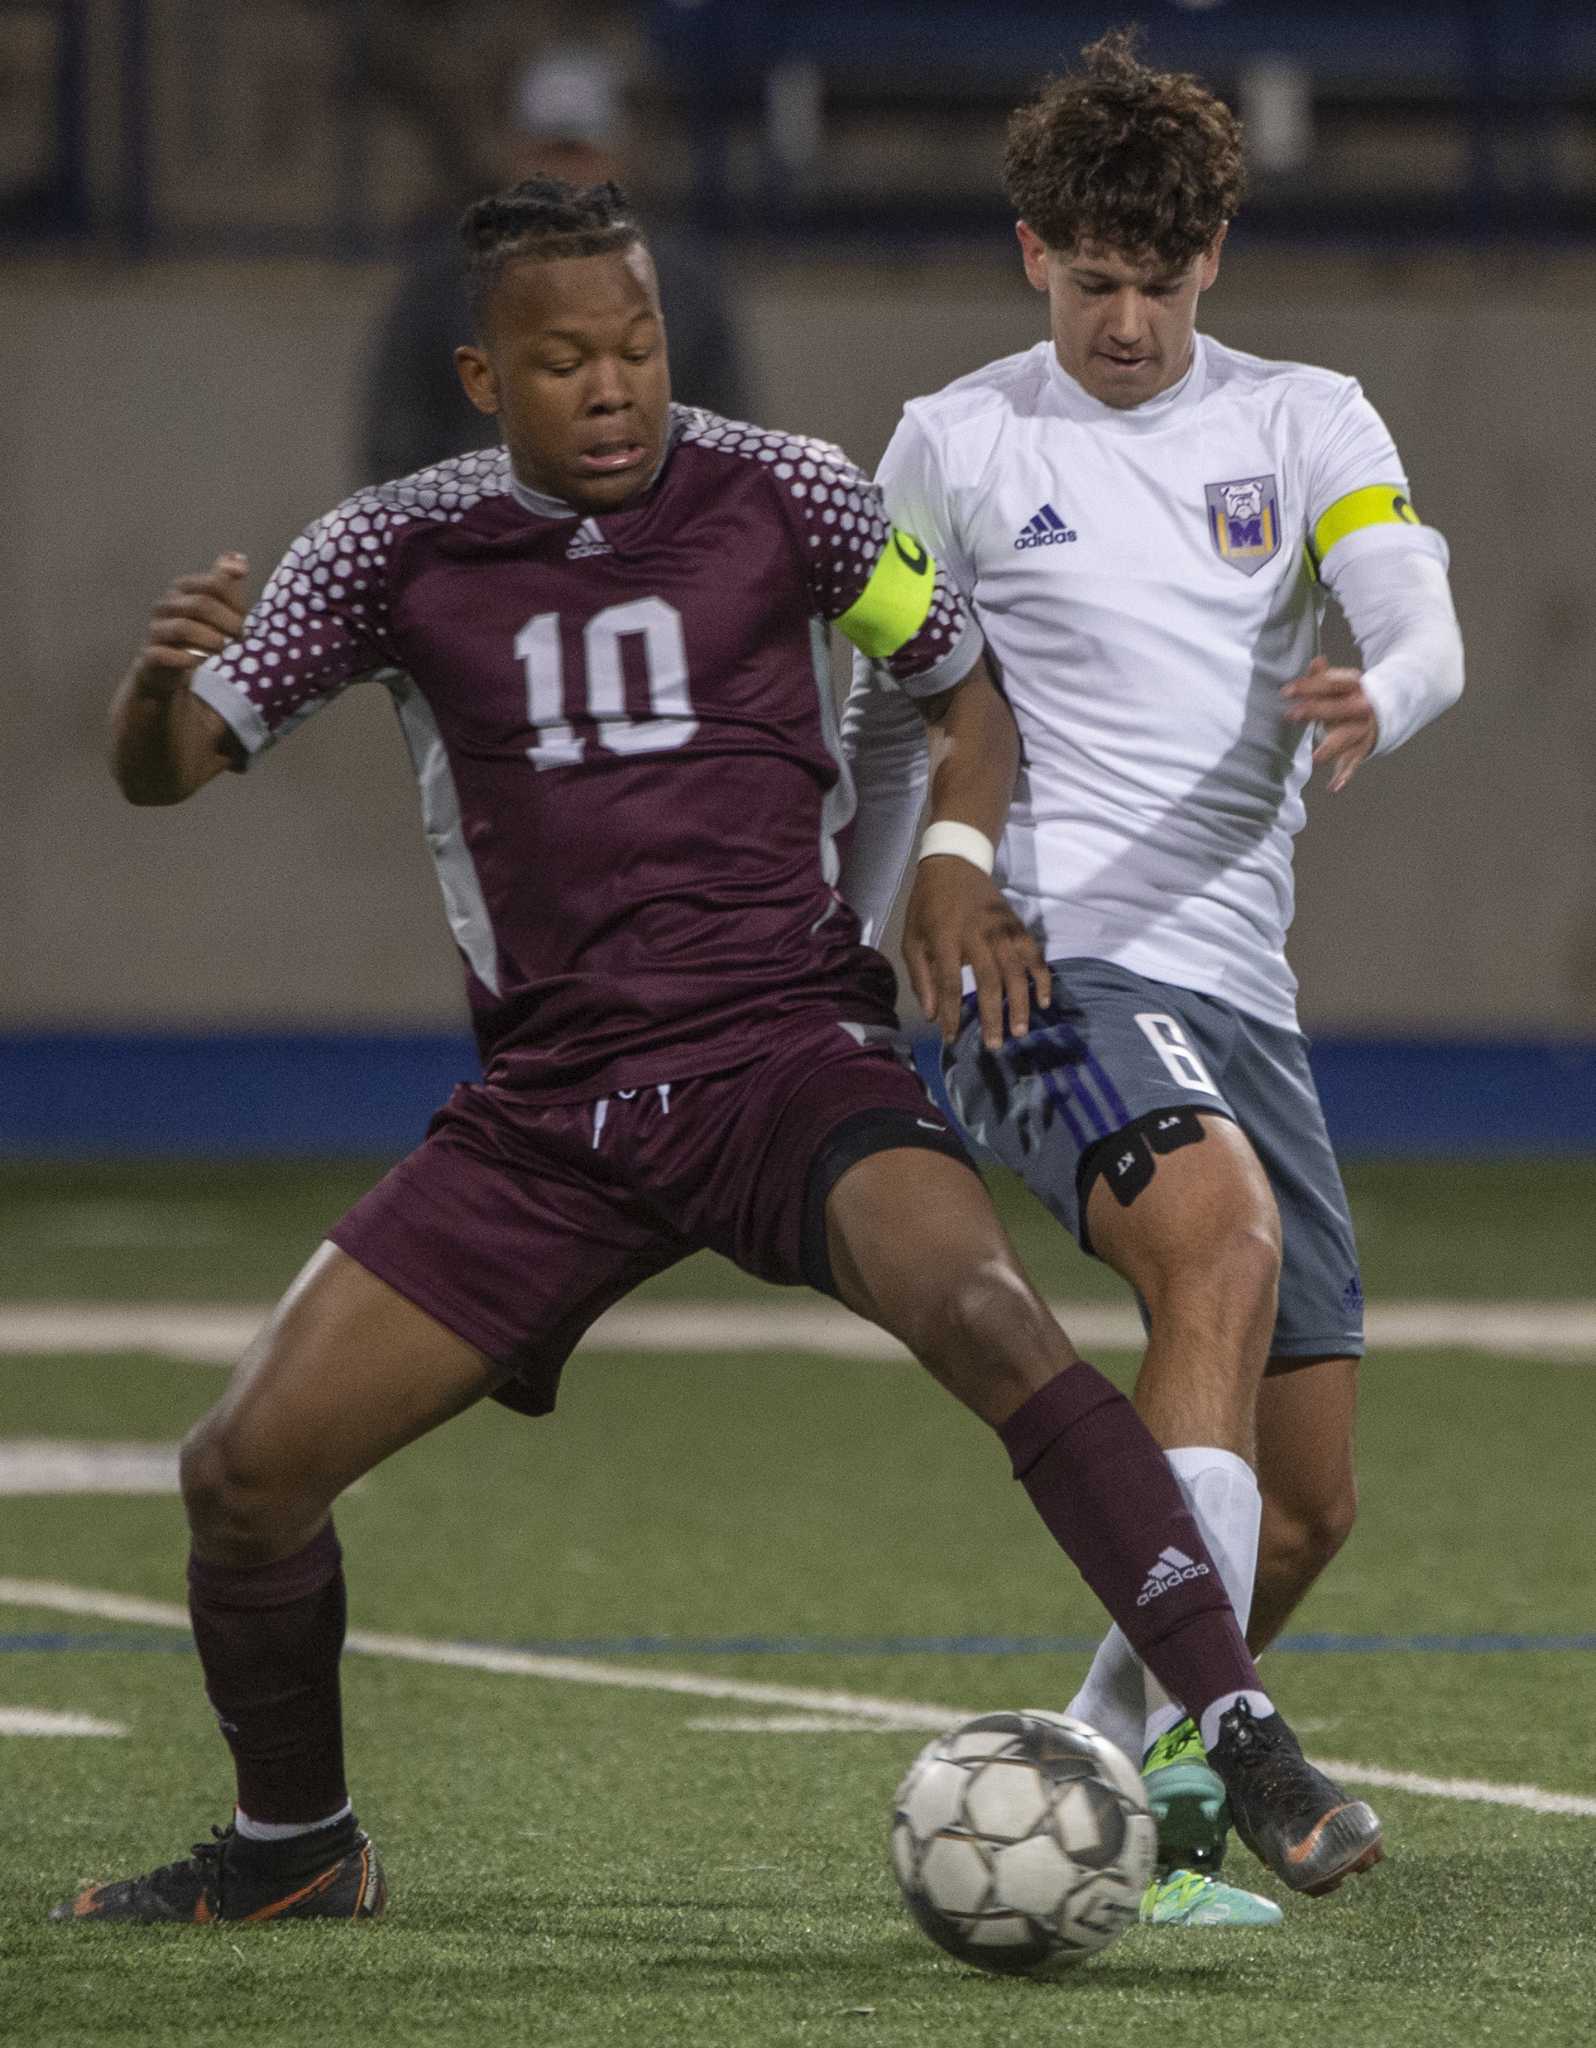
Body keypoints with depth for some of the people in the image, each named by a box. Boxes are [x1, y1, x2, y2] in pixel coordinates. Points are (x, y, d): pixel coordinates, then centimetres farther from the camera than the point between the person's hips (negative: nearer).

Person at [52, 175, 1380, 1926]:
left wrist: (957, 856, -7)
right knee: (245, 1468, -3)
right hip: (546, 1109, 3)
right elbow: (162, 770, 3)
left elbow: (970, 672, 13)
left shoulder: (779, 494, -1)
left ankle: (1248, 1751, -32)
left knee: (983, 1318, -33)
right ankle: (293, 1850, 23)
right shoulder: (397, 550, 2)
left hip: (787, 1052, -3)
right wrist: (164, 673, -21)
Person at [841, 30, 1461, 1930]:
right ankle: (1182, 1792, -42)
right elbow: (878, 738, 13)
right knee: (1227, 1235, -35)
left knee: (1304, 1506, 7)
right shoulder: (954, 446, 5)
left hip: (1240, 988, 5)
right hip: (1043, 967, -5)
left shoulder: (1306, 423, 10)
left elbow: (1425, 628, -8)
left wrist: (1374, 698, -31)